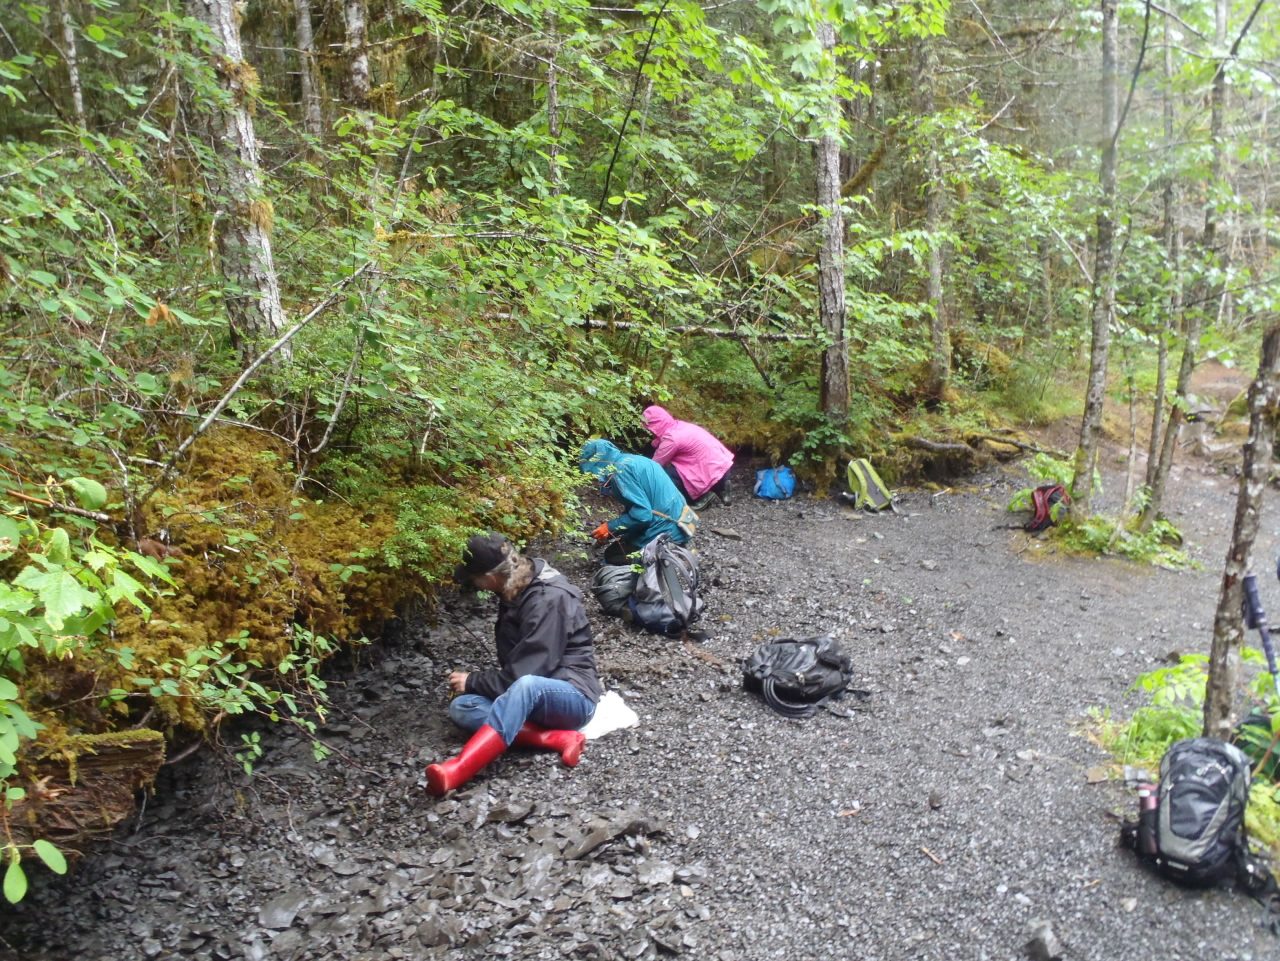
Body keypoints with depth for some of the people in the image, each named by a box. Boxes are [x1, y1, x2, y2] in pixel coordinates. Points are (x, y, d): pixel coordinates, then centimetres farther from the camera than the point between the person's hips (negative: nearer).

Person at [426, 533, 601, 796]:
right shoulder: (515, 591, 7)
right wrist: (479, 680, 3)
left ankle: (457, 771, -52)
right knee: (461, 707, -17)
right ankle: (558, 737, -25)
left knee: (526, 685, -41)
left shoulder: (549, 599, -20)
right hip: (529, 696, 9)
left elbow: (524, 672, -22)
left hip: (573, 697, -9)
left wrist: (473, 681, -10)